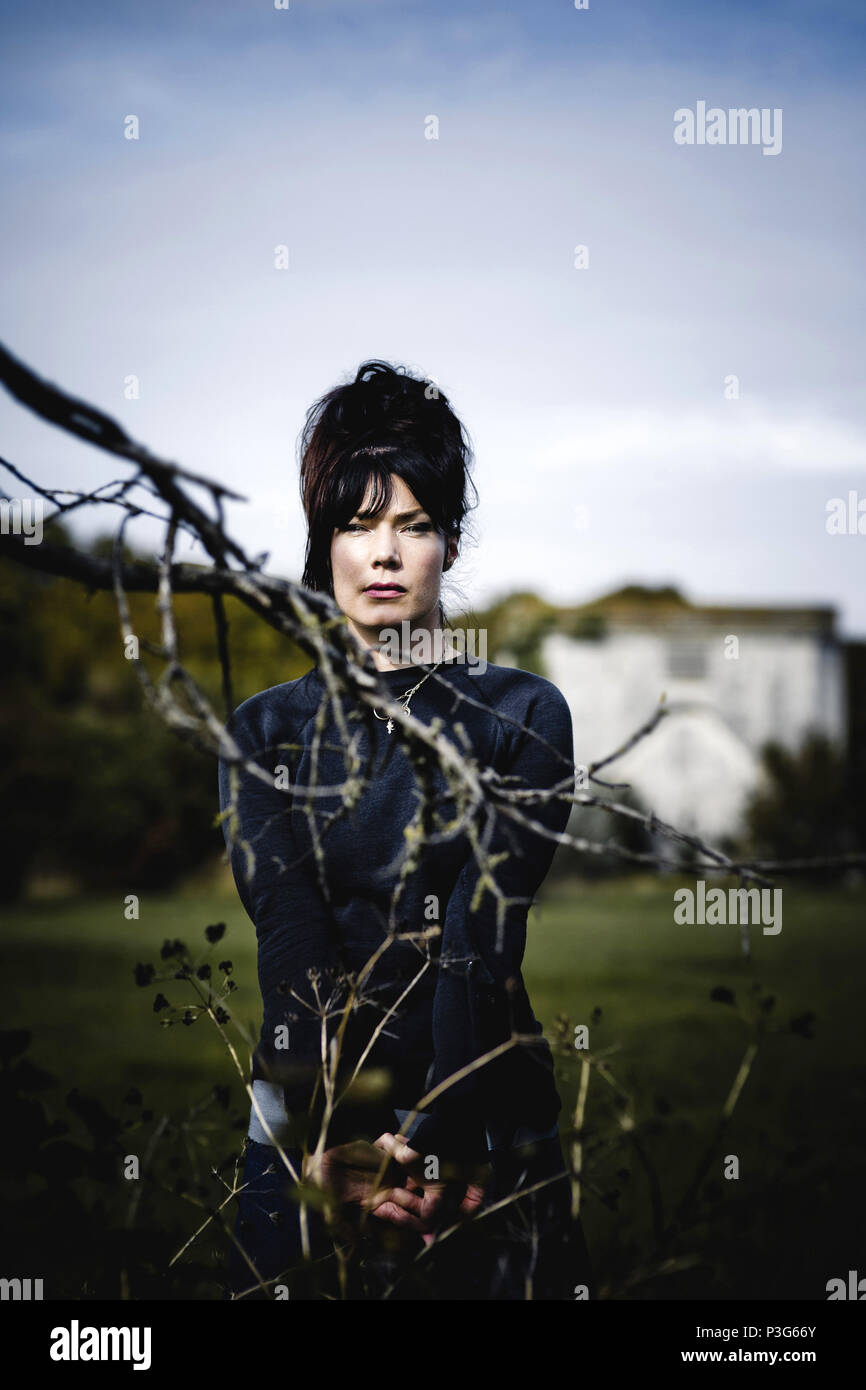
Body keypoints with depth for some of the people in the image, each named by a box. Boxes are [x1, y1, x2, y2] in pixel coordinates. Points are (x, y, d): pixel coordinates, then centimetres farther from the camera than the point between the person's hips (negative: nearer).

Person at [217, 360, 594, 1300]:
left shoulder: (522, 714, -2)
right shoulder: (265, 730, 4)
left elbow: (485, 937, -12)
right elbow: (287, 937, -9)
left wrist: (427, 1134, -21)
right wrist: (327, 1138, -21)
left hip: (480, 1109, -1)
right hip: (308, 1109, 2)